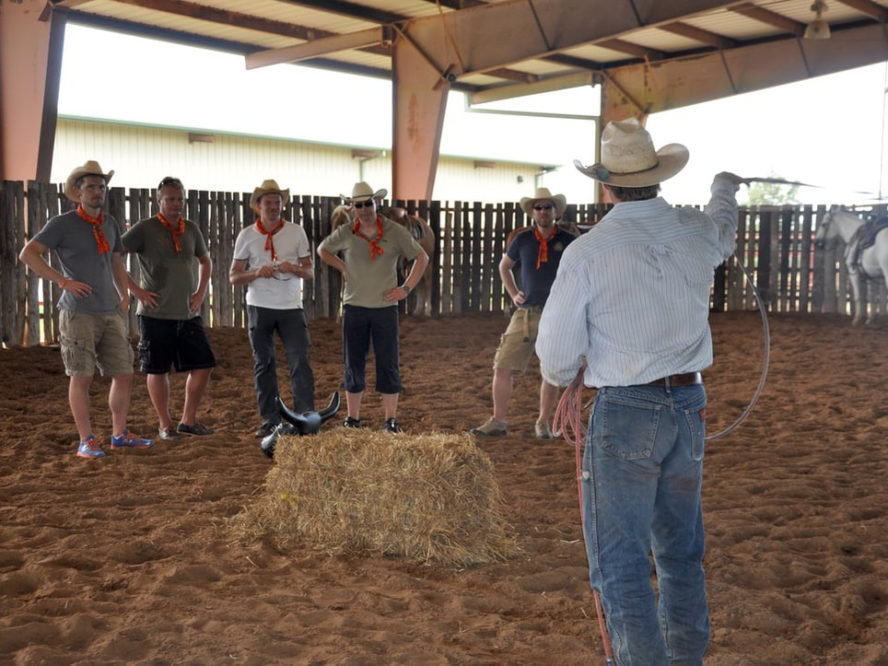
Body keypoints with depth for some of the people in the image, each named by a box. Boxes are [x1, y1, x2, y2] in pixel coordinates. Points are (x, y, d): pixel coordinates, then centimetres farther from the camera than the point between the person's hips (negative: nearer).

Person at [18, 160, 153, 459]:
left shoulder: (110, 224, 13)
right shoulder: (62, 224, -4)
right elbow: (28, 254, -9)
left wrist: (124, 295, 14)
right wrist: (64, 281, -14)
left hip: (110, 314, 6)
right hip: (78, 314, -5)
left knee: (124, 375, 6)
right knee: (81, 377, -2)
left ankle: (119, 434, 19)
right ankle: (86, 440, 6)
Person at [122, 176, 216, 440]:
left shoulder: (191, 229, 9)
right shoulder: (145, 229, -6)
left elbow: (205, 261, 25)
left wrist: (201, 292, 11)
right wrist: (135, 289, -13)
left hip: (188, 314, 5)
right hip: (156, 314, -5)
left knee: (203, 366, 3)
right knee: (158, 370, 3)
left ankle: (188, 420, 18)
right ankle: (165, 424, 17)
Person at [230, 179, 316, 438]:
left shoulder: (296, 232, 5)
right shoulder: (247, 235, 4)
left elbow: (310, 272, 6)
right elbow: (233, 276, 3)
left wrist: (294, 268, -16)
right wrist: (256, 273, -16)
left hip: (291, 307, 0)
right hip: (259, 307, 1)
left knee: (301, 362, -8)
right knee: (263, 365, 6)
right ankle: (270, 421, 15)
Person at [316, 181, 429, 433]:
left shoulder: (395, 232, -4)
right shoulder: (345, 233, 0)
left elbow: (421, 258, 5)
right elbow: (322, 250, 18)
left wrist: (406, 288, -4)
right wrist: (343, 267, 4)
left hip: (385, 308, -1)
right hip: (354, 308, 1)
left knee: (388, 365, 1)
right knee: (353, 365, 7)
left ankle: (391, 420, 9)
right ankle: (352, 419, 17)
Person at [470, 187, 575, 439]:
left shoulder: (568, 241, -1)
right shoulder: (523, 240, 4)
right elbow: (504, 266, 20)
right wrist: (513, 294, 8)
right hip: (526, 313, 2)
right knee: (502, 368, -2)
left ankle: (543, 423, 20)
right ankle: (498, 421, 9)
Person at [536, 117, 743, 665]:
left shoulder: (587, 252, -14)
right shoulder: (698, 232, 0)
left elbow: (556, 360, -10)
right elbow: (725, 231, 28)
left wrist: (568, 375, 15)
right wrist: (725, 187, 50)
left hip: (625, 414, -5)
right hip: (690, 406, 6)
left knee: (621, 564, 2)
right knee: (682, 553, 20)